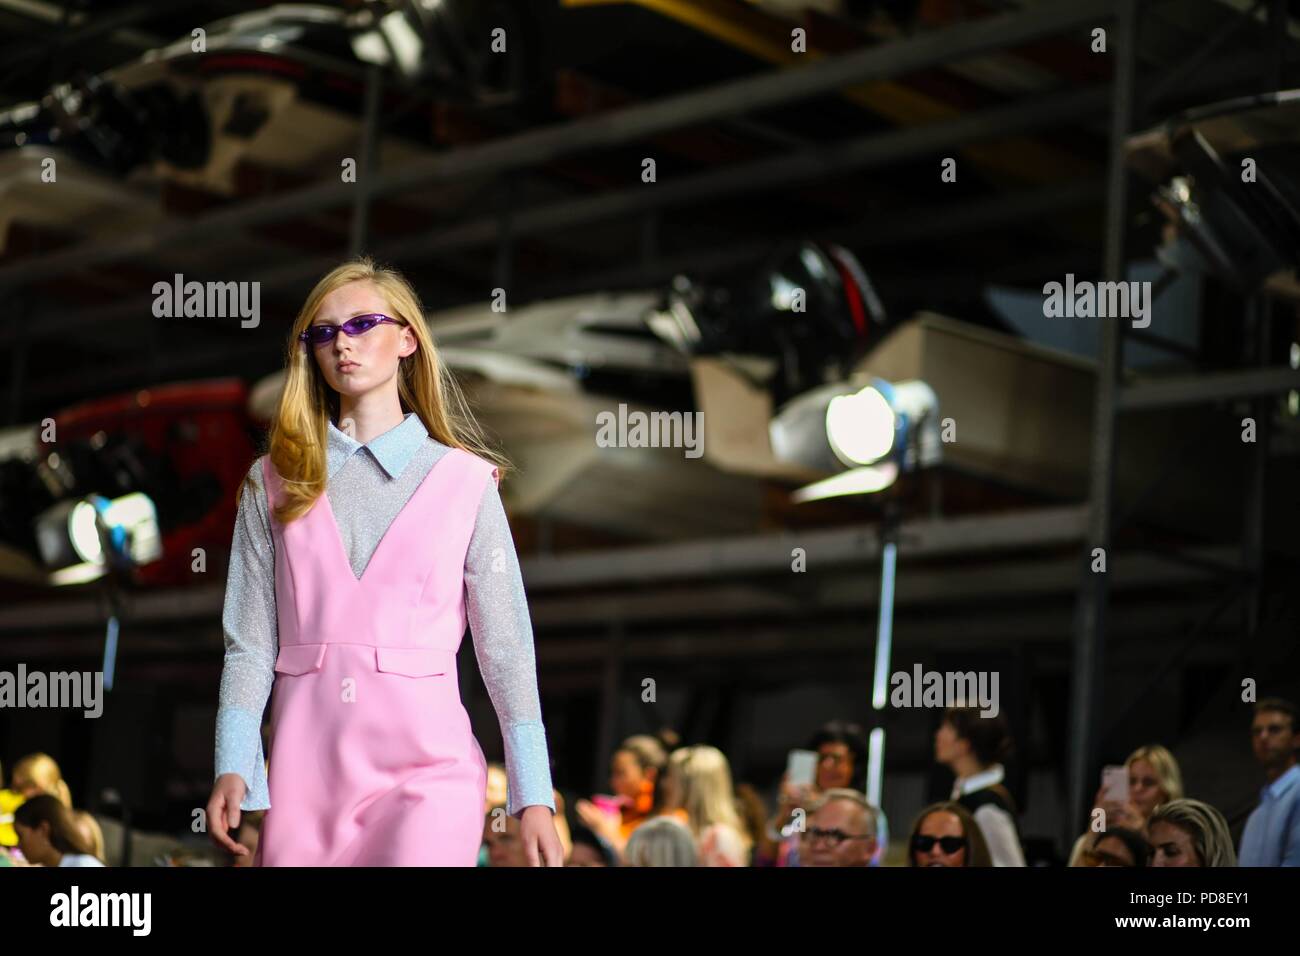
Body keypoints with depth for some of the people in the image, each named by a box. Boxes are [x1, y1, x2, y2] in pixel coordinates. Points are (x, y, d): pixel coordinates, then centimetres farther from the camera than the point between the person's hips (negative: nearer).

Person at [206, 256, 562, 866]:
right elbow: (250, 641, 7)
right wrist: (231, 768, -7)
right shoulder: (274, 482, 12)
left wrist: (533, 796, -1)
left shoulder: (464, 480, 6)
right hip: (305, 771, 3)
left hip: (427, 769, -2)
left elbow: (505, 646, 4)